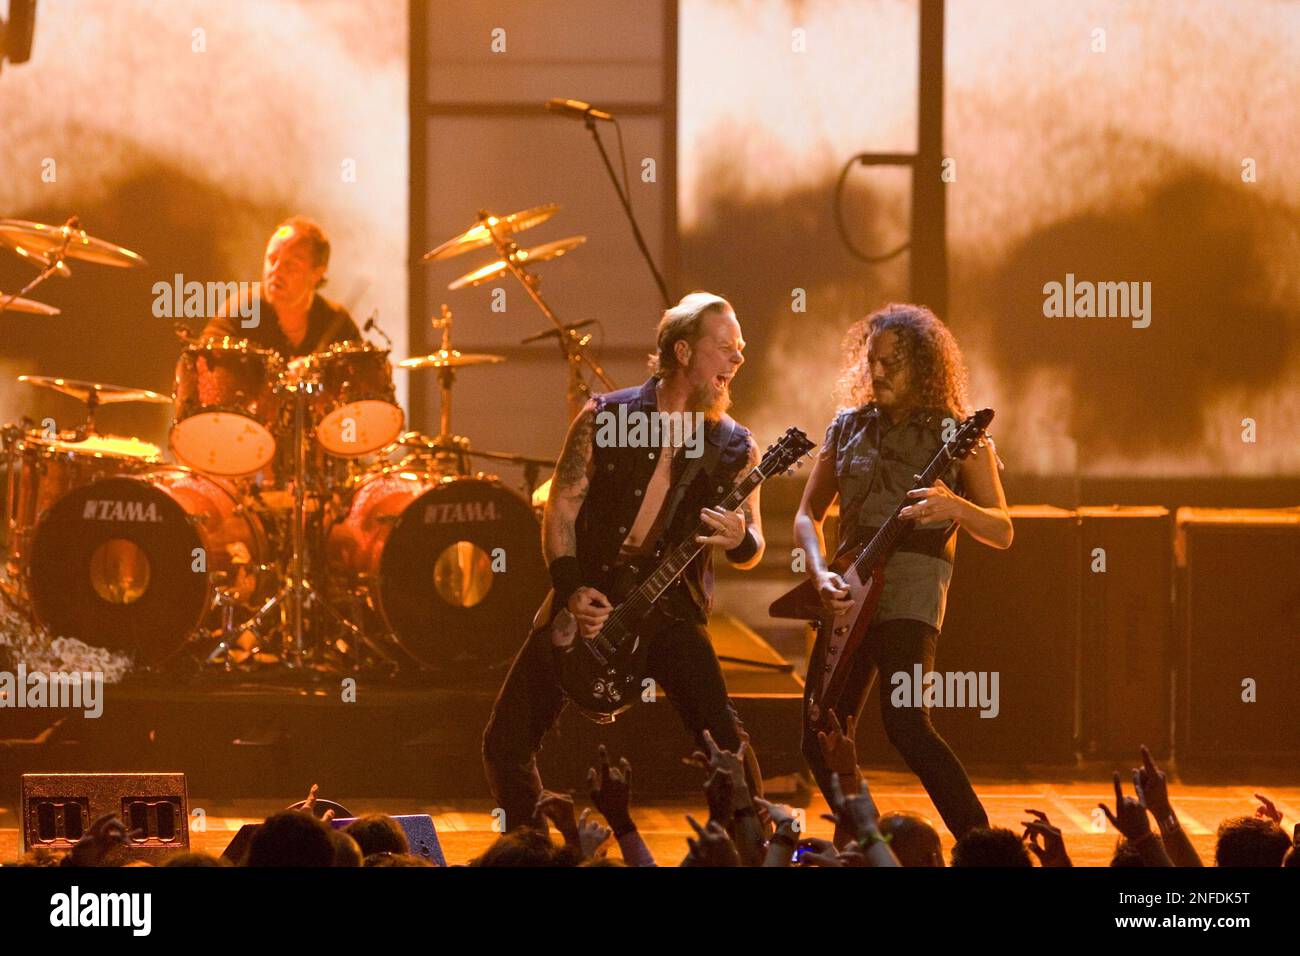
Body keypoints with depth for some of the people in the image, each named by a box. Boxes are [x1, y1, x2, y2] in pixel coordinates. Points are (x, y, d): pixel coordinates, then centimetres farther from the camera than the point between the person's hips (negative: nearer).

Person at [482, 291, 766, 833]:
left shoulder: (734, 448, 1)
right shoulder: (605, 419, -3)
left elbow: (752, 549, 7)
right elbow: (562, 506, 0)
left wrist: (739, 539, -18)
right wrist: (573, 591, -12)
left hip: (669, 606, 0)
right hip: (586, 599, 0)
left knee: (725, 743, -16)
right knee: (507, 743, -1)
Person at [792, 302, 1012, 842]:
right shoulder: (849, 428, 13)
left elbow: (1002, 533, -2)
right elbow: (808, 514, 17)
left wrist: (954, 506, -22)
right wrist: (821, 575, -3)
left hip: (911, 588, -6)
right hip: (849, 594, 6)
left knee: (905, 724, -23)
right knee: (820, 738, 4)